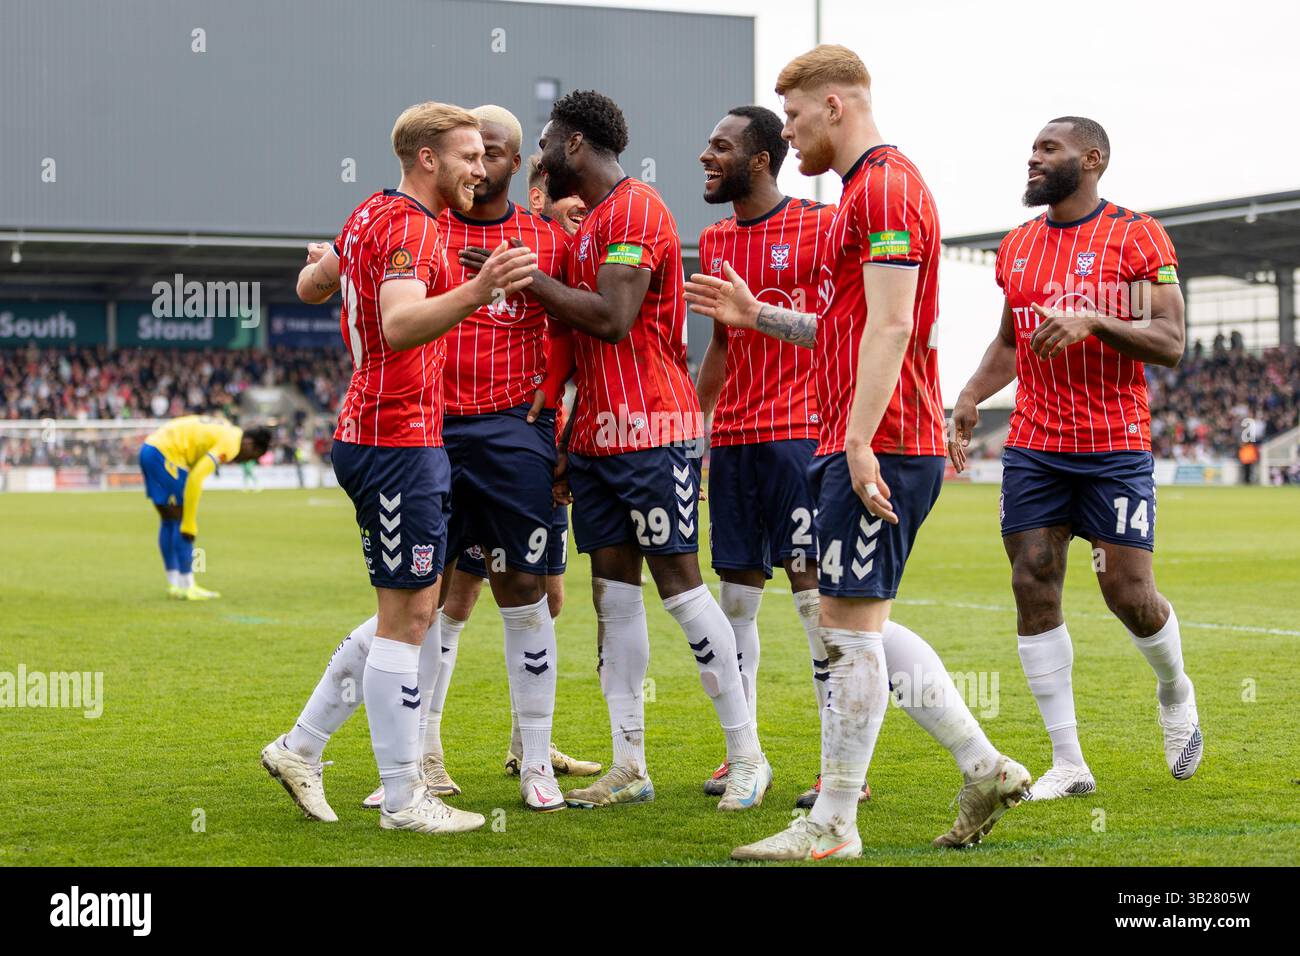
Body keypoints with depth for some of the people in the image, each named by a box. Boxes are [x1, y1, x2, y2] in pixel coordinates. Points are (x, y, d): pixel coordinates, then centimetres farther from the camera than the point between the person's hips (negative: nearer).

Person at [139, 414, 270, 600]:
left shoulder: (225, 431, 16)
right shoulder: (230, 443, -13)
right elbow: (196, 478, -21)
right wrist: (190, 525, -16)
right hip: (166, 453, -10)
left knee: (168, 521, 15)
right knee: (181, 521, -4)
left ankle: (174, 585, 20)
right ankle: (187, 587, -3)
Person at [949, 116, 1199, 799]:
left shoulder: (1136, 237, -4)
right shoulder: (1018, 247, 12)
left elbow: (1170, 343, -9)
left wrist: (1092, 320, -23)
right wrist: (970, 397, 8)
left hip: (1116, 447, -5)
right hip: (1033, 447, 5)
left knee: (1129, 593, -7)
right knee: (1034, 590, -2)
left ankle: (1175, 691, 27)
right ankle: (1067, 763, 4)